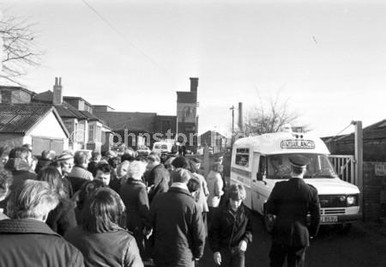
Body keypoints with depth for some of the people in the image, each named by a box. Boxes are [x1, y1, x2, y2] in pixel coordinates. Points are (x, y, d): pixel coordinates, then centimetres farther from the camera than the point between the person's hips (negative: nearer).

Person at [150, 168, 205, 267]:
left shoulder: (158, 199, -7)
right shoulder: (191, 204, -18)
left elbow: (151, 225, 6)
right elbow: (199, 235, -12)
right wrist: (197, 254, 4)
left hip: (160, 255, 3)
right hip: (183, 258, -3)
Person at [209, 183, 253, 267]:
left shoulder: (246, 212, -5)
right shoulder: (220, 212, -10)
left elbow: (249, 229, 8)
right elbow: (213, 232, -4)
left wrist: (245, 240, -12)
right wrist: (215, 250, -7)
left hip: (239, 249, 1)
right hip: (223, 249, 0)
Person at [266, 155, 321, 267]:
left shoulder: (279, 187, -13)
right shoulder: (311, 191, -9)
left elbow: (269, 209, -8)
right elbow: (316, 216, -1)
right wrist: (312, 233, 15)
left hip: (280, 234, -1)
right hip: (300, 236, 1)